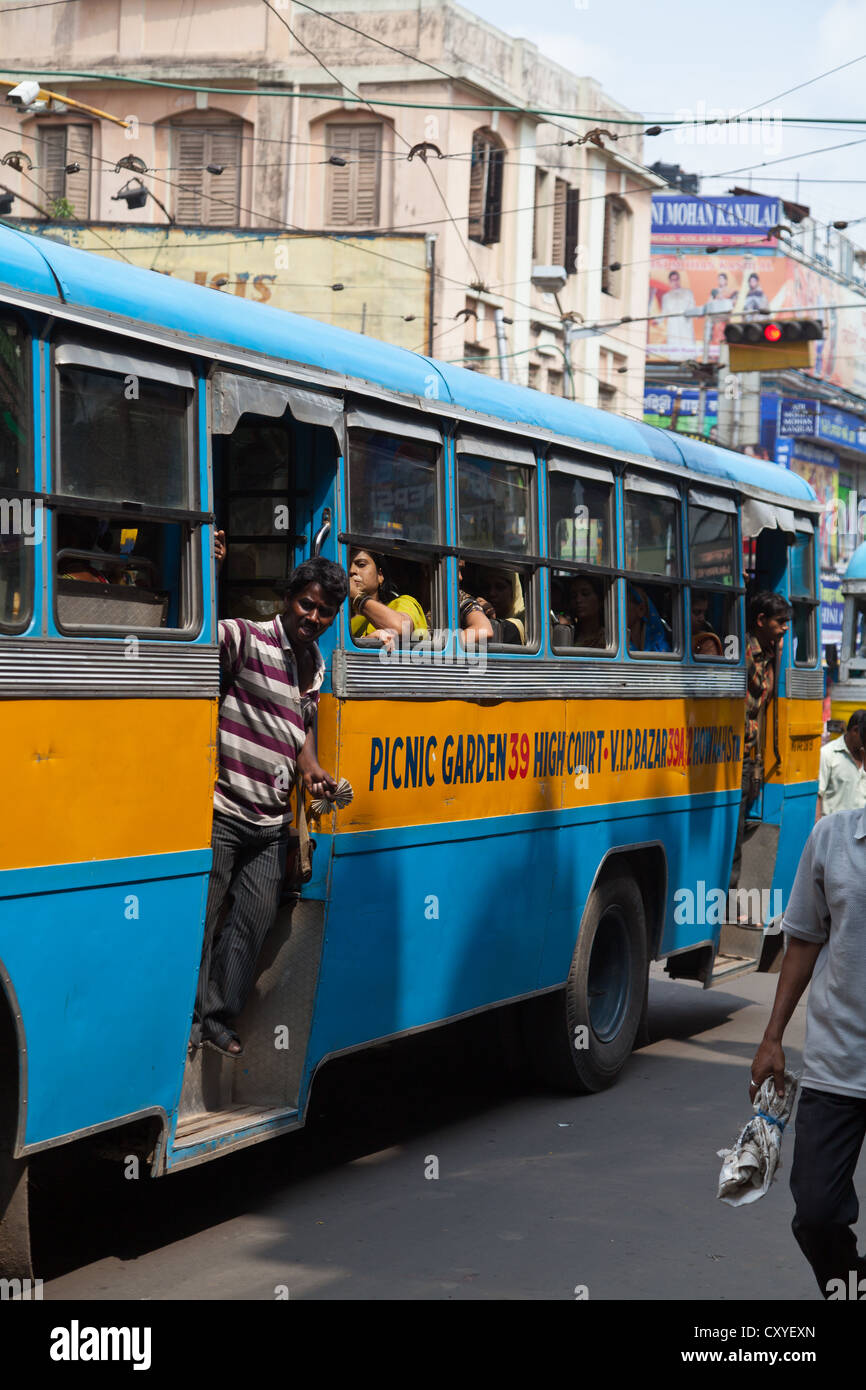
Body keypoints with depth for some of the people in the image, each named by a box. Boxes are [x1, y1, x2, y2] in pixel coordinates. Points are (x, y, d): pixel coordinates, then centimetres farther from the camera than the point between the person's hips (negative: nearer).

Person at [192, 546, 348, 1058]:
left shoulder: (315, 664, 13)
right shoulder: (247, 638, -11)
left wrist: (310, 765, 6)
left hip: (271, 823, 7)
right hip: (220, 812, -7)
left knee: (255, 920, 9)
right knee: (199, 916, -1)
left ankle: (217, 1016, 21)